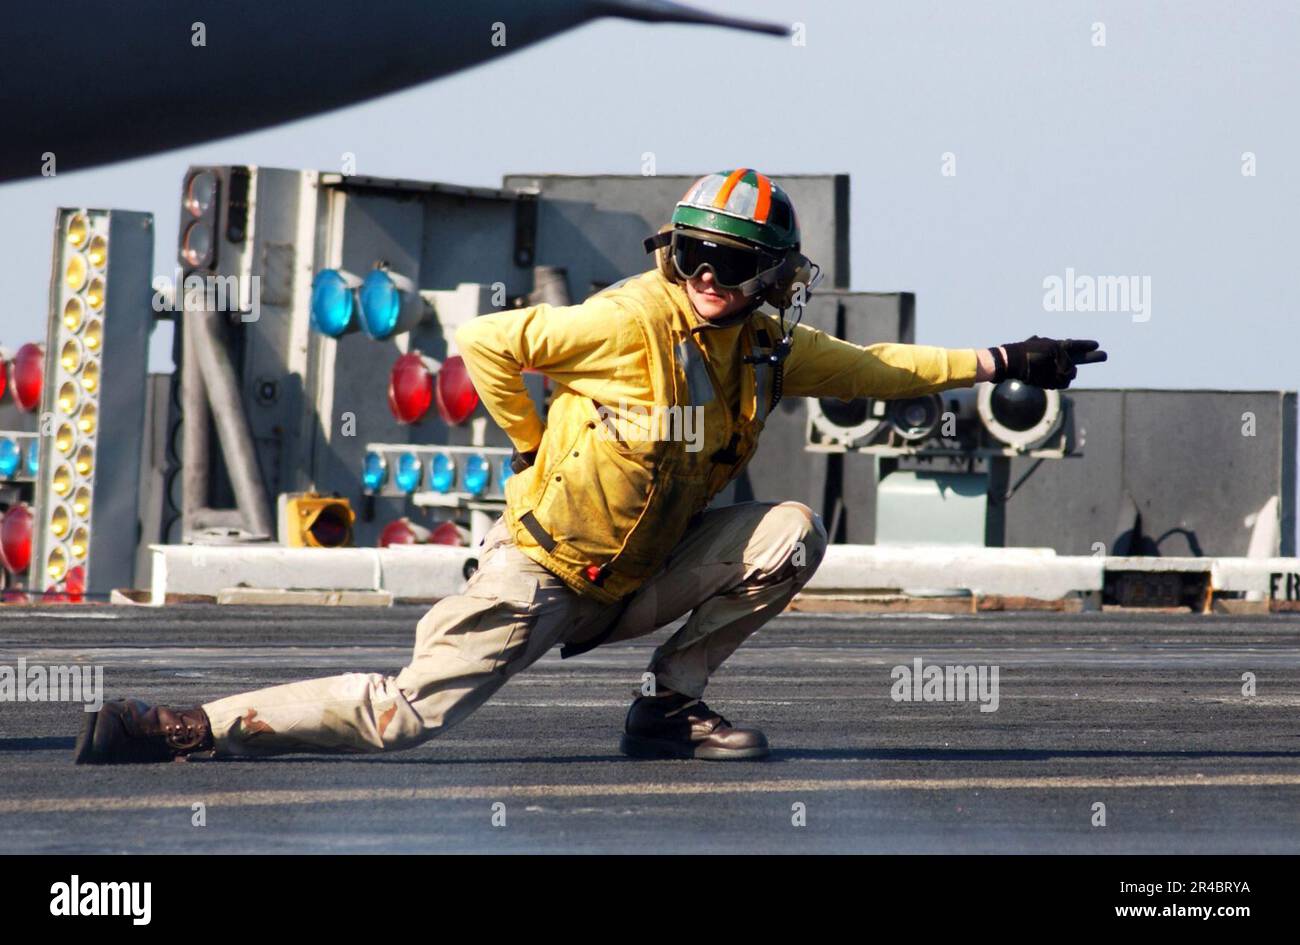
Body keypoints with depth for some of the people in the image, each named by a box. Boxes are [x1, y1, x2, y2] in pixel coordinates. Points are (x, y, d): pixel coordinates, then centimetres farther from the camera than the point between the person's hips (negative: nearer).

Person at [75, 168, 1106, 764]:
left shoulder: (769, 350, 1)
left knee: (791, 532, -9)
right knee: (404, 715, -17)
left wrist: (1000, 363, 9)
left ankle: (669, 704, 0)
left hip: (641, 578, 7)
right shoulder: (634, 322, -19)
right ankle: (182, 726, -12)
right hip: (545, 575, -6)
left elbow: (877, 369, 14)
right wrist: (536, 451, -8)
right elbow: (486, 342, -17)